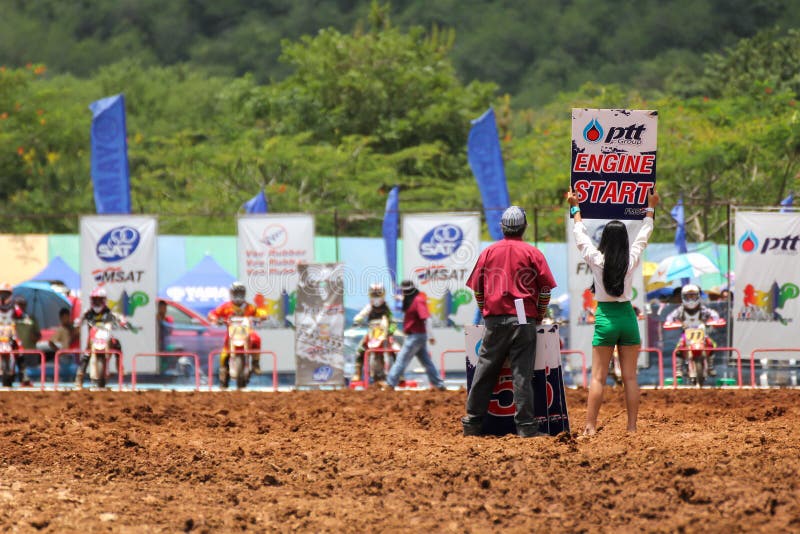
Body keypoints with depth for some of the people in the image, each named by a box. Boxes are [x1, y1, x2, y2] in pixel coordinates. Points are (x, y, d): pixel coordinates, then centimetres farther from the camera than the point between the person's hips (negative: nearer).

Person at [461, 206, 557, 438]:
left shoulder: (488, 252, 7)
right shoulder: (532, 253, 0)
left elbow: (477, 288, 10)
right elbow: (545, 288, -1)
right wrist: (540, 314, 13)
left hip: (494, 321, 2)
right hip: (524, 320, -2)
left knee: (484, 371, 8)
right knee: (522, 374, -4)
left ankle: (473, 422, 10)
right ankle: (525, 425, -6)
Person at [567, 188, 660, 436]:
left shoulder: (596, 260, -9)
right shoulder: (632, 260, -4)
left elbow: (581, 236, 7)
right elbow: (643, 236, 12)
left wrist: (575, 208, 22)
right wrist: (650, 209, 27)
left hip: (605, 318, -2)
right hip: (627, 317, 2)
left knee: (598, 378, -1)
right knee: (630, 378, 6)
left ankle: (590, 427, -7)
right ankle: (632, 427, 5)